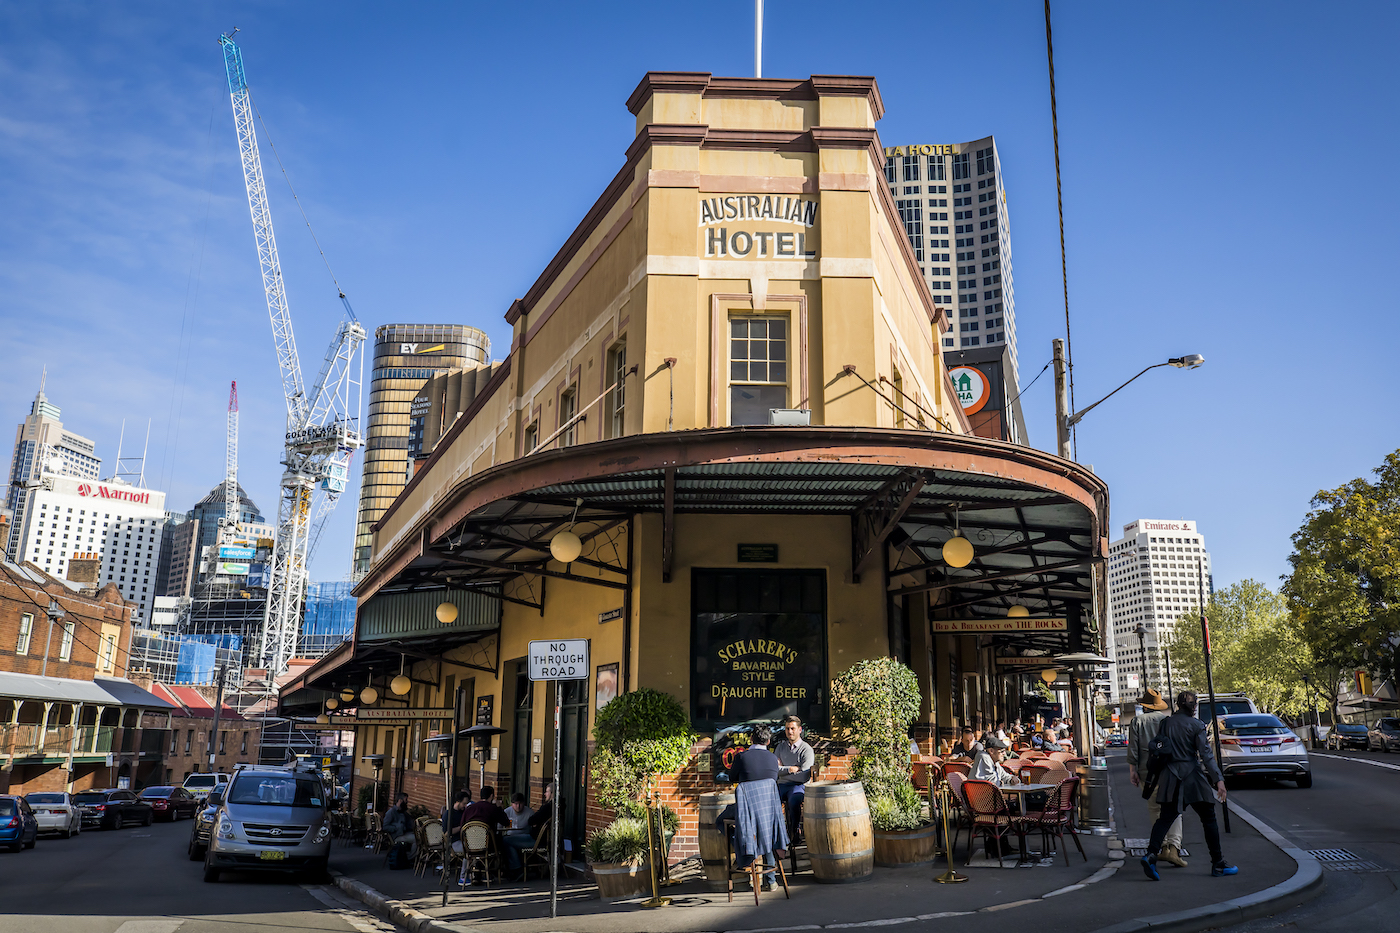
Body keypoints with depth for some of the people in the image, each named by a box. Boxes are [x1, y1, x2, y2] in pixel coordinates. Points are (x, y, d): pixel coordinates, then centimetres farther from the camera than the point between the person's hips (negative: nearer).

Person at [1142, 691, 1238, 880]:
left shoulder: (1165, 723, 6)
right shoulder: (1196, 725, -5)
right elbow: (1206, 754, -12)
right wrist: (1219, 779, -13)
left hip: (1171, 778, 3)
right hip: (1193, 777, -3)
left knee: (1165, 818, 2)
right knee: (1208, 819, 10)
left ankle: (1151, 854, -17)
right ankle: (1218, 864, 15)